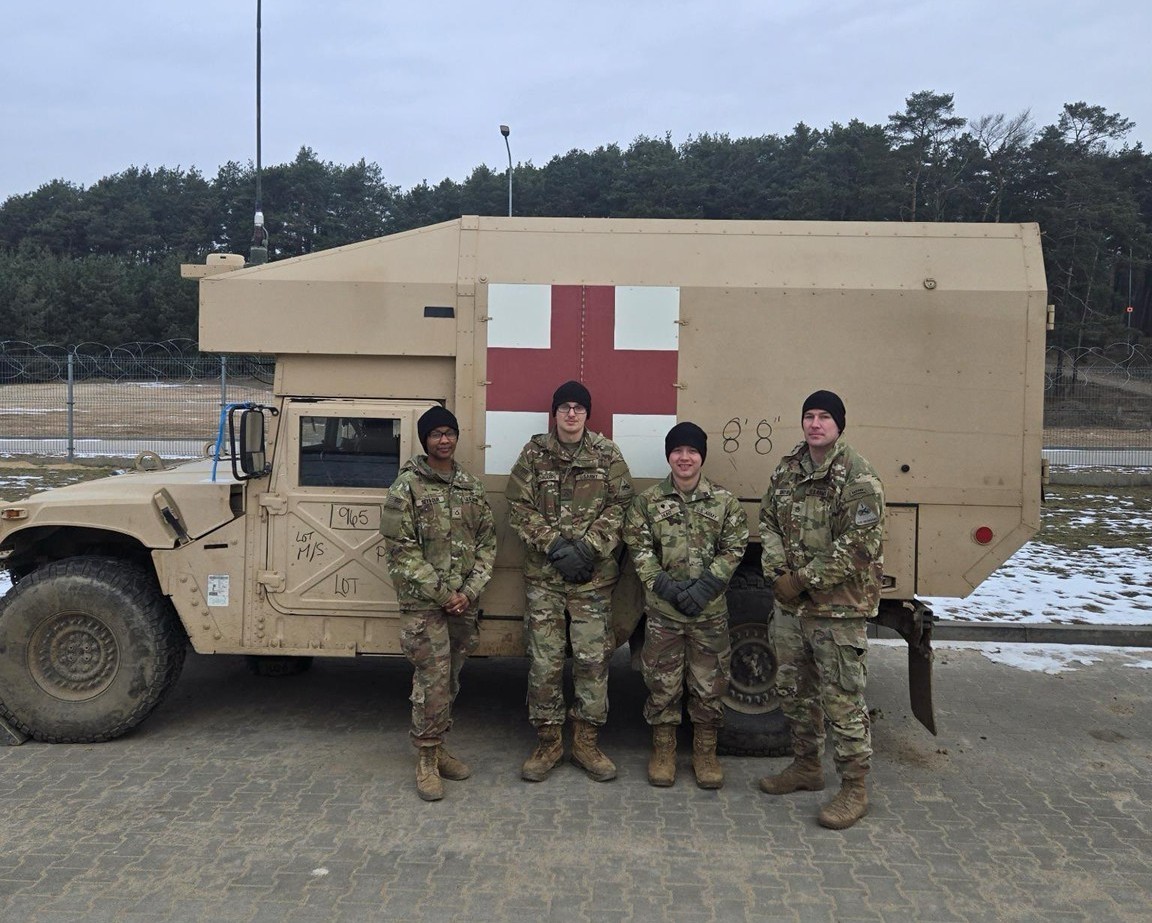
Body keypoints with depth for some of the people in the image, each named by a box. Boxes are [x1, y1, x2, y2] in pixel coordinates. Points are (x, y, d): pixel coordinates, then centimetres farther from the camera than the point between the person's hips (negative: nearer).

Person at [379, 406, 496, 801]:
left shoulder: (471, 486, 9)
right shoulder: (407, 486, -6)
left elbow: (487, 541, 9)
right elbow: (401, 548, -11)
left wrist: (470, 591, -5)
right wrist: (442, 593, -13)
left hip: (464, 601, 5)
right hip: (423, 602, -5)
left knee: (450, 679, 12)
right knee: (433, 680, -7)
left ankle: (437, 747, 26)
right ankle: (426, 761, 5)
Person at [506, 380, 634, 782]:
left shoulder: (607, 455, 3)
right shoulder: (534, 454, 3)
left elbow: (619, 506, -1)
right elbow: (519, 508, -1)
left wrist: (588, 546, -13)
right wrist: (555, 546, -13)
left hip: (594, 575, 0)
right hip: (543, 573, 0)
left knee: (593, 658, 3)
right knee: (544, 660, 3)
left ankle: (586, 741, 17)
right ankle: (548, 741, 17)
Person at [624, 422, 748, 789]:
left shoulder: (724, 501, 0)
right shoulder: (648, 501, 0)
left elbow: (733, 549, -1)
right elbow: (638, 548, -1)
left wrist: (705, 585, -12)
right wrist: (665, 586, -13)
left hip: (710, 609, 0)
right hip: (662, 609, 0)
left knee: (710, 683, 7)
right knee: (662, 683, 7)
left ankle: (705, 752, 23)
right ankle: (663, 750, 23)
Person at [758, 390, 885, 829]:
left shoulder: (857, 478, -15)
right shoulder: (787, 469, 8)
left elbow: (858, 548, -20)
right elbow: (769, 522, 12)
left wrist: (805, 580, -18)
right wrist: (778, 573, -4)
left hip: (838, 608, -7)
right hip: (790, 604, 8)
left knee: (843, 700, -2)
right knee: (794, 691, 19)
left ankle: (854, 788, 11)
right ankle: (807, 766, 37)